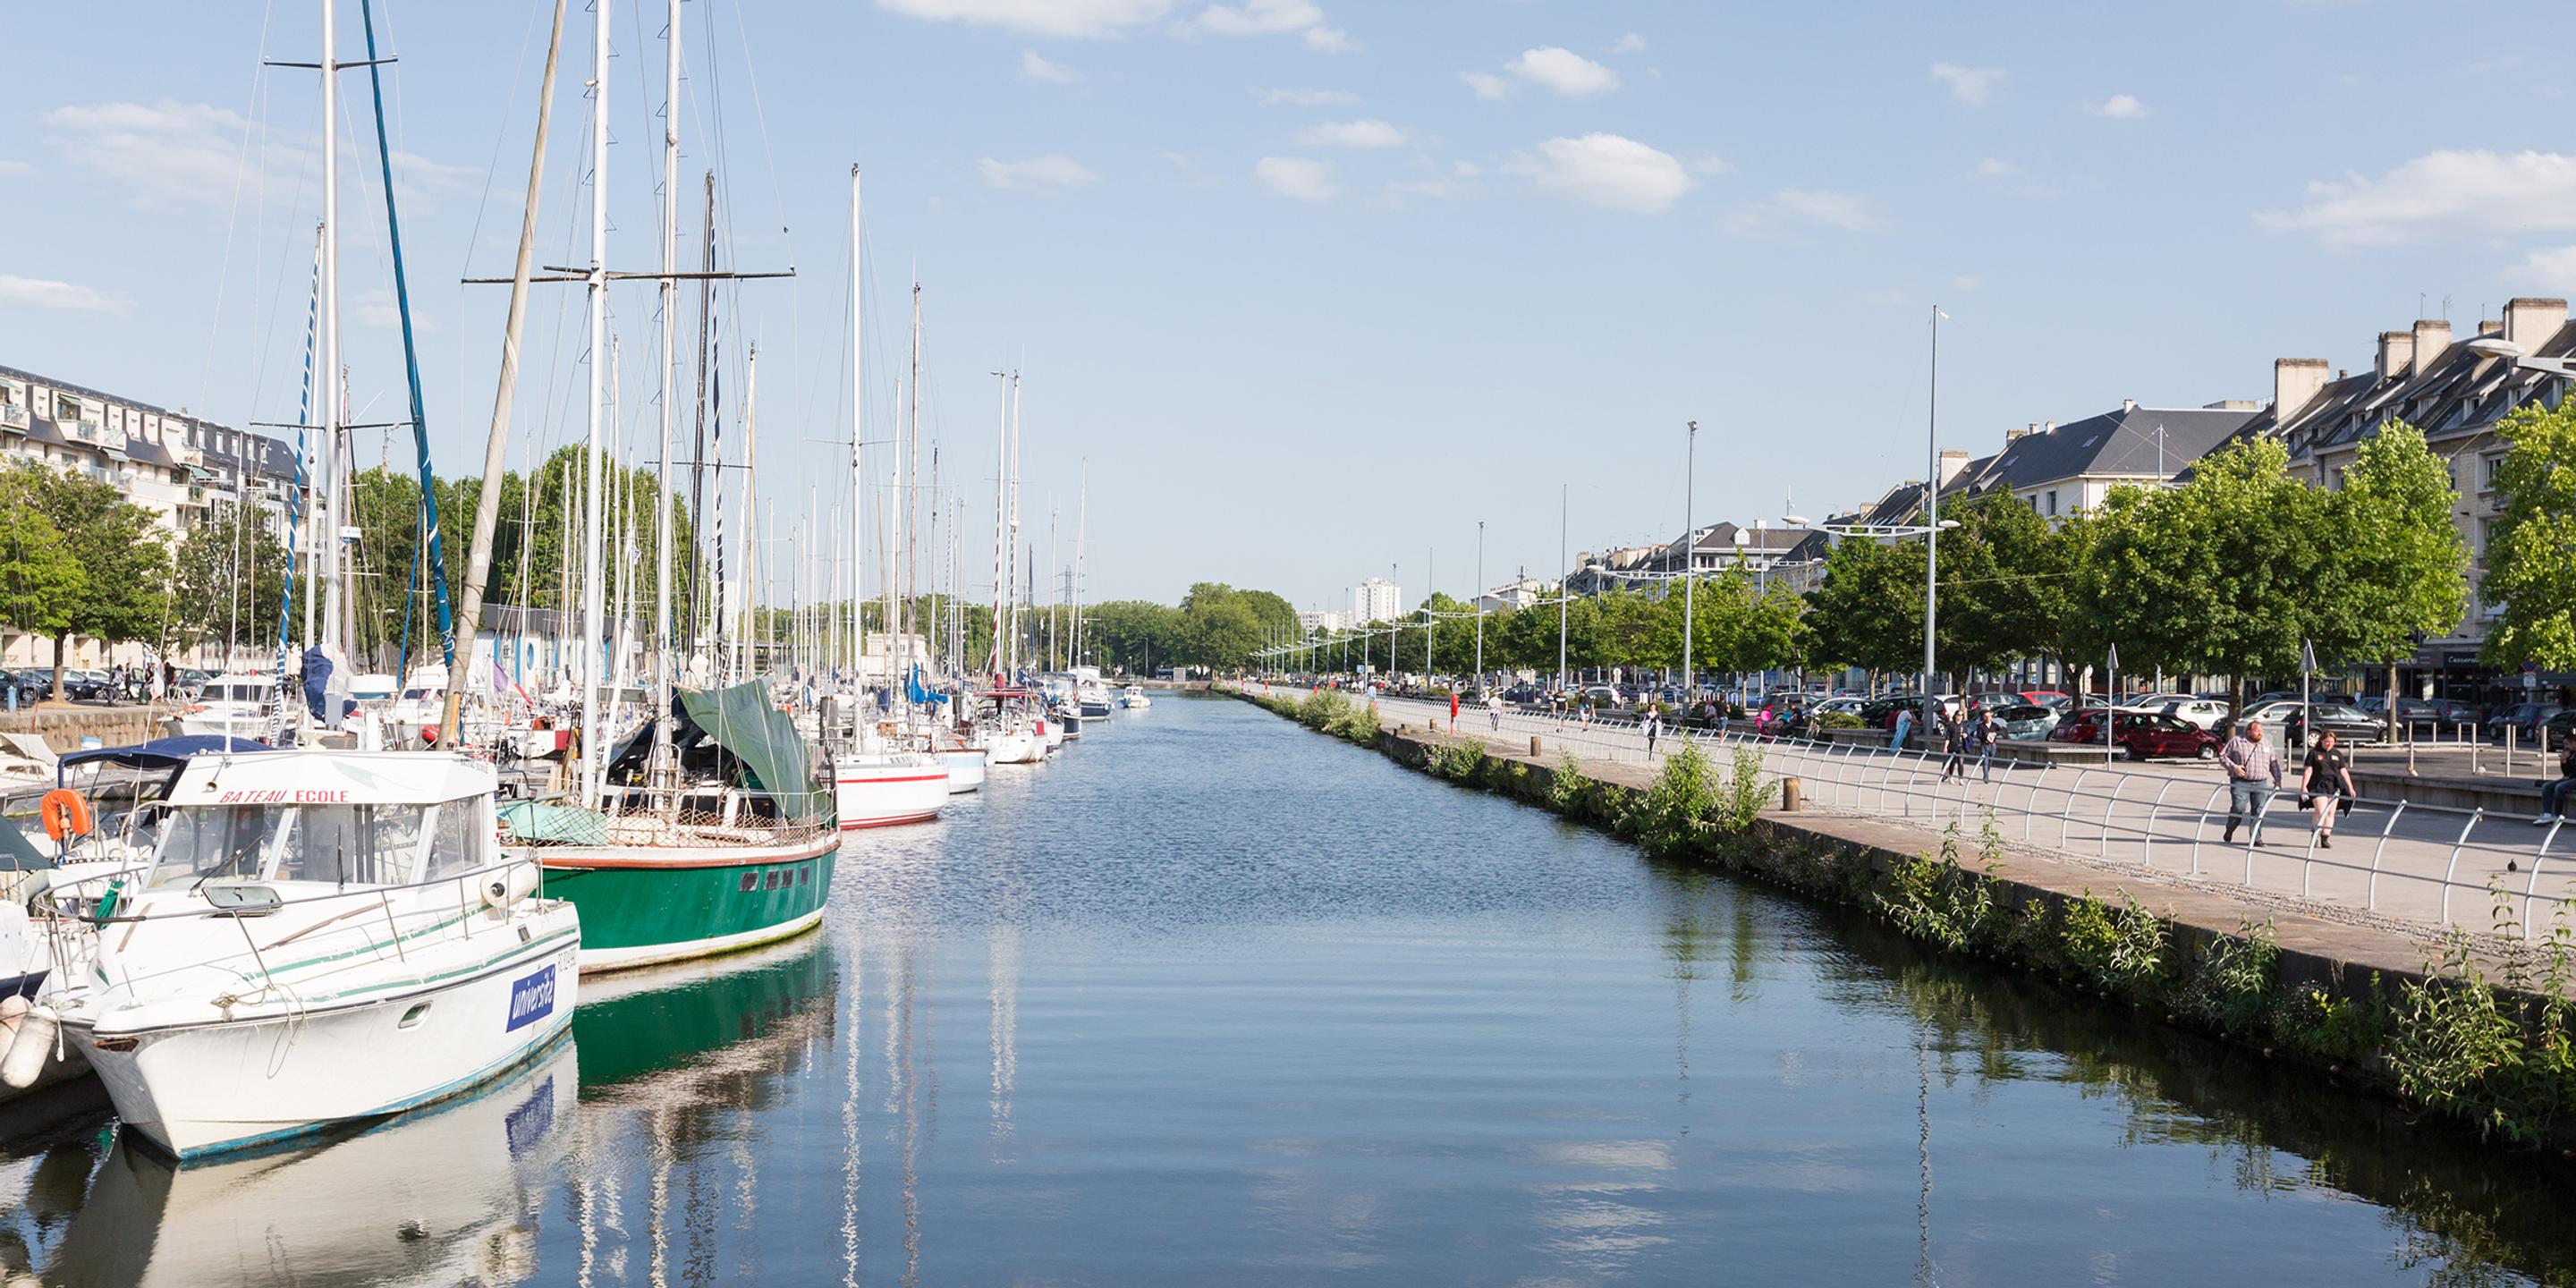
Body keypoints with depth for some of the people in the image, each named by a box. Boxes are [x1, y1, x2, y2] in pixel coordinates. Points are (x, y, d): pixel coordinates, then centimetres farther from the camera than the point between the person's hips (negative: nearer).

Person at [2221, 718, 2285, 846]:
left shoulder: (2267, 745, 17)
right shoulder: (2236, 742, 4)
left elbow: (2274, 763, 22)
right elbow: (2222, 756, 5)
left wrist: (2277, 779, 12)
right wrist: (2233, 766, -11)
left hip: (2261, 784, 4)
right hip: (2240, 783, -4)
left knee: (2259, 811, -2)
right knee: (2238, 809, -14)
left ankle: (2256, 838, 6)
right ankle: (2228, 834, 6)